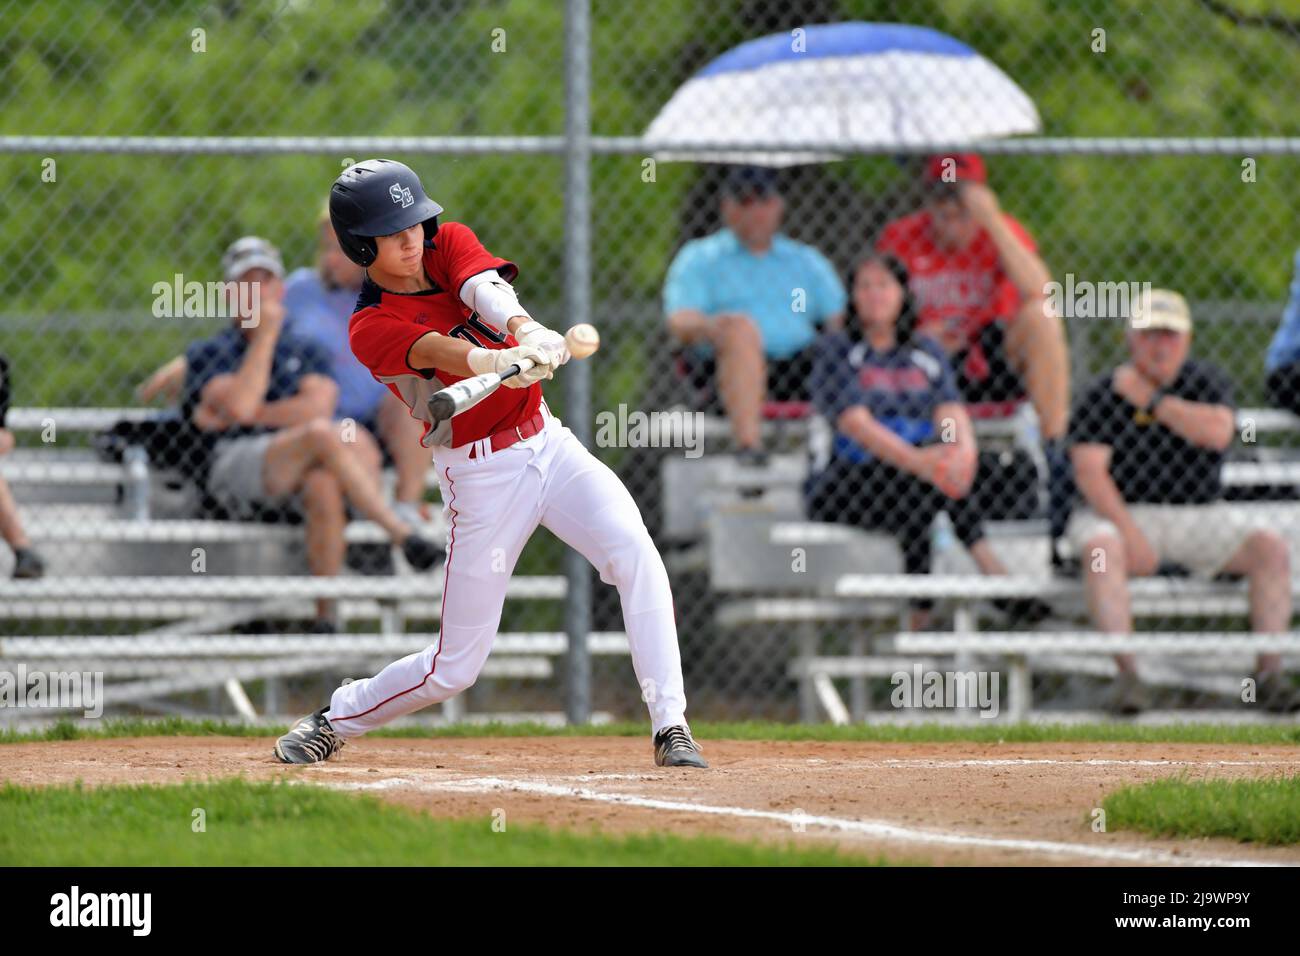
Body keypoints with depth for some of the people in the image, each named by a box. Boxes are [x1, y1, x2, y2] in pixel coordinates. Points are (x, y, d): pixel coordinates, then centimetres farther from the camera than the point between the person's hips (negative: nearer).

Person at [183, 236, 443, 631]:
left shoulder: (308, 352, 23)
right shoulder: (208, 353, 17)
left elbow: (317, 406, 0)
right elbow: (239, 405, -6)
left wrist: (247, 415, -3)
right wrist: (265, 336, -1)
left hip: (299, 475, 2)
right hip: (234, 463, -2)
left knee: (324, 486, -37)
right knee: (321, 435, -33)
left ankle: (326, 618, -38)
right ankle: (401, 536, -40)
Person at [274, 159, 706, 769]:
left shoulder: (450, 244, 3)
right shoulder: (372, 329, -11)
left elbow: (488, 293, -19)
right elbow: (439, 351, -32)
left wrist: (528, 332, -41)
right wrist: (504, 362, -52)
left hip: (546, 441, 4)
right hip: (481, 474, -4)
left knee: (635, 555, -21)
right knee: (455, 667, 0)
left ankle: (670, 725, -21)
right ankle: (334, 720, 25)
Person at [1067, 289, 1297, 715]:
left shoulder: (1207, 382, 6)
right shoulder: (1101, 395, -1)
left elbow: (1218, 432, -15)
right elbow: (1089, 471, -11)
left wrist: (1151, 400, -13)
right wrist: (1130, 533, -24)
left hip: (1201, 516, 3)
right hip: (1122, 511, -3)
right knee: (1099, 548, -36)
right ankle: (1127, 675, -38)